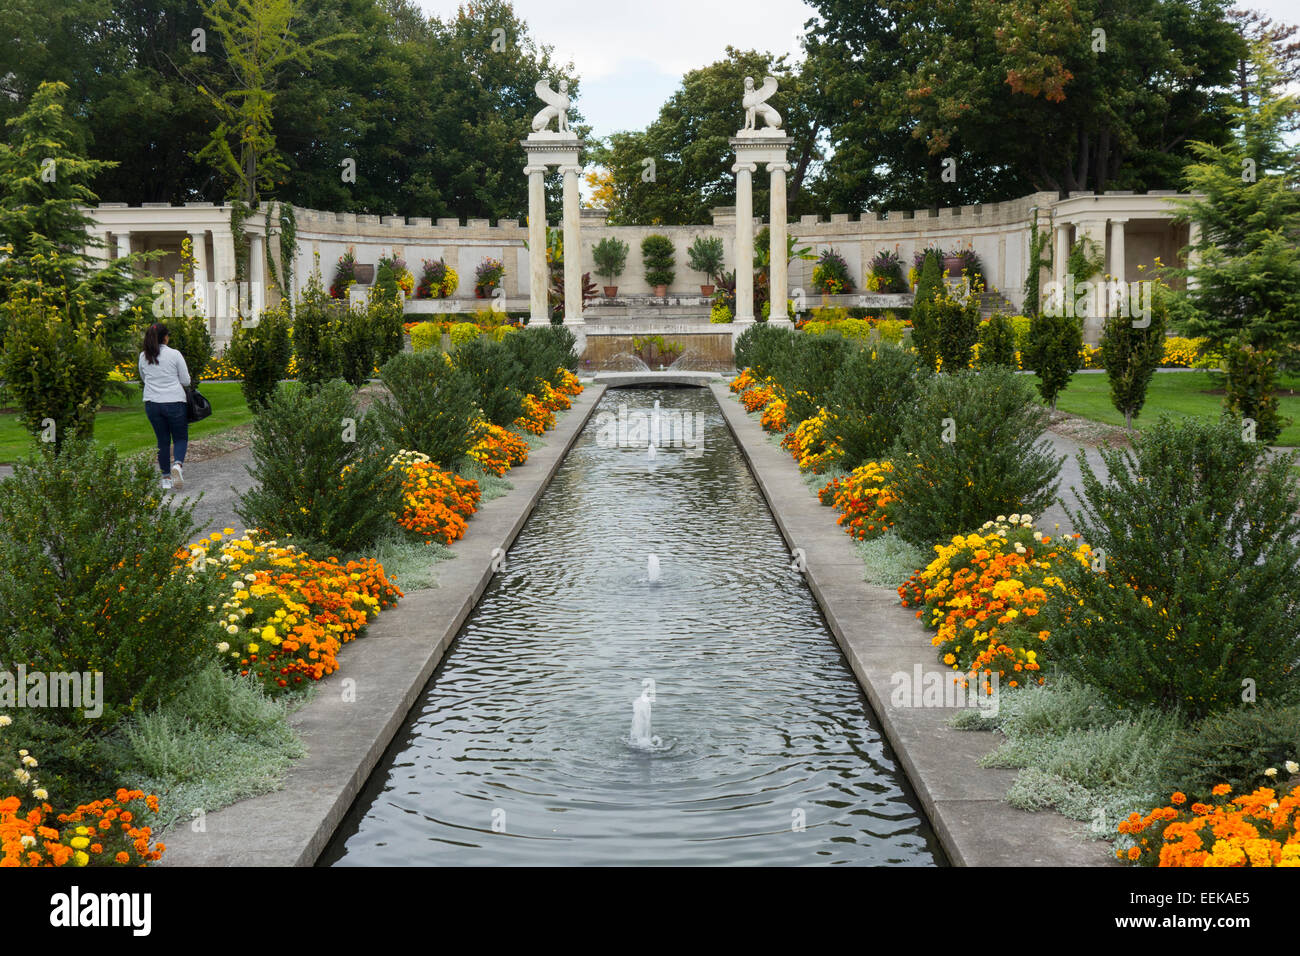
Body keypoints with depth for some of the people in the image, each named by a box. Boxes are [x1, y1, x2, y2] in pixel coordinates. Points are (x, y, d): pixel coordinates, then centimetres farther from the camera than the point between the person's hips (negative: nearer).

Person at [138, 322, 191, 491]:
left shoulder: (143, 356, 4)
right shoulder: (174, 354, -8)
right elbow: (186, 381, -2)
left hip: (152, 403, 3)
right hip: (175, 401, -3)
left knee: (163, 440, 14)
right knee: (181, 438, 10)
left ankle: (166, 477, 15)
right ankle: (178, 464, -19)